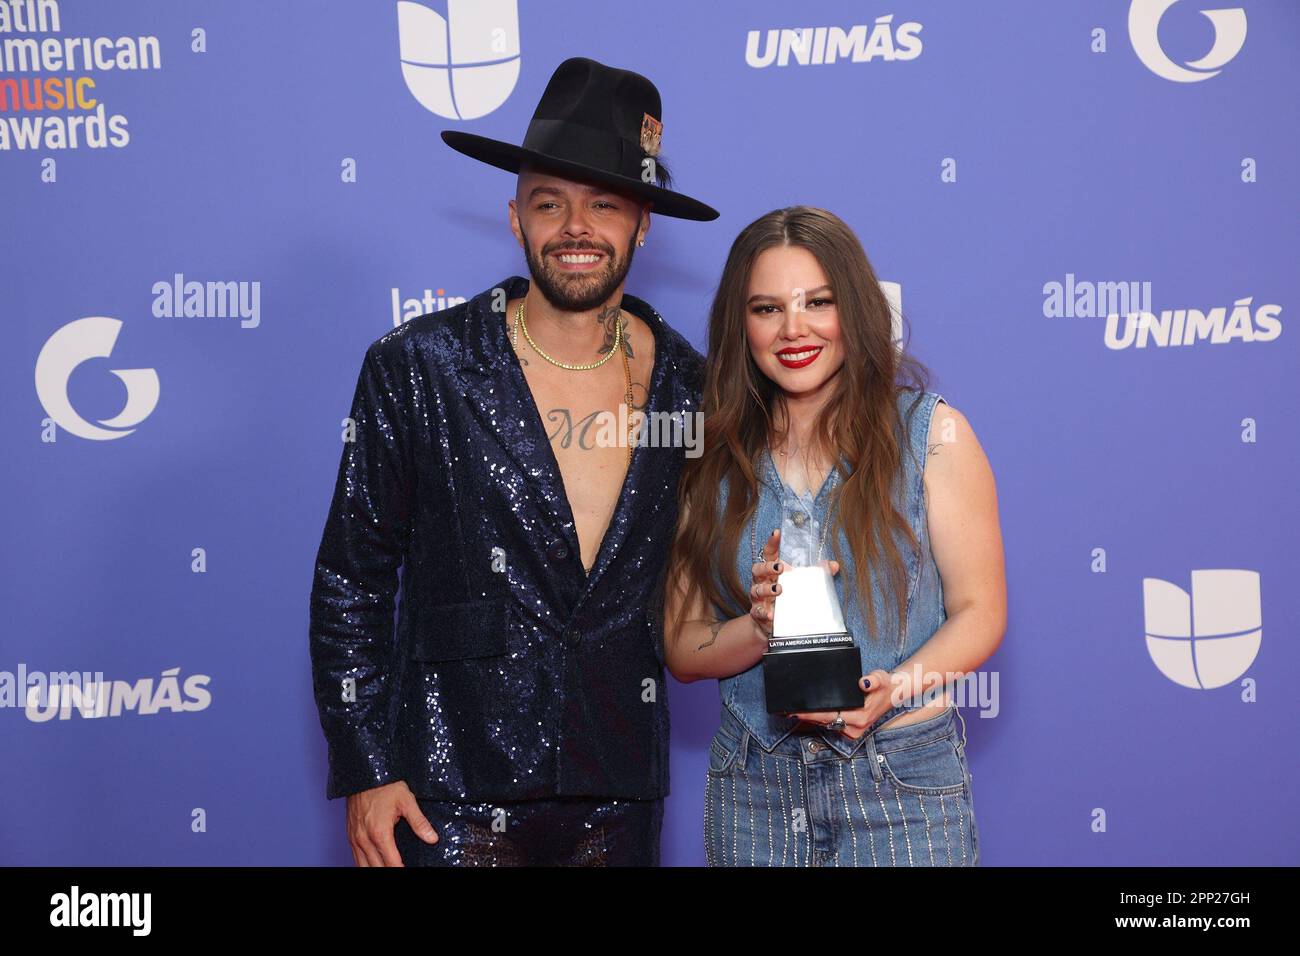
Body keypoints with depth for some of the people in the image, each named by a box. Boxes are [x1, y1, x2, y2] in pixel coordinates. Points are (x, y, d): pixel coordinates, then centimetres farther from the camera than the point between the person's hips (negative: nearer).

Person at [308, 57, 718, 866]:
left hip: (621, 797, 3)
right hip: (455, 793, -2)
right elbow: (350, 581, -3)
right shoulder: (417, 367, -7)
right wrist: (365, 773, -5)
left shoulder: (690, 383, 1)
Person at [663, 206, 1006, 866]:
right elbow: (681, 647, 2)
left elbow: (980, 612, -4)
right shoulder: (715, 457, 2)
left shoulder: (930, 432, -3)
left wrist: (889, 689, -20)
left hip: (903, 781, -2)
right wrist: (763, 626, -17)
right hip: (753, 783, 2)